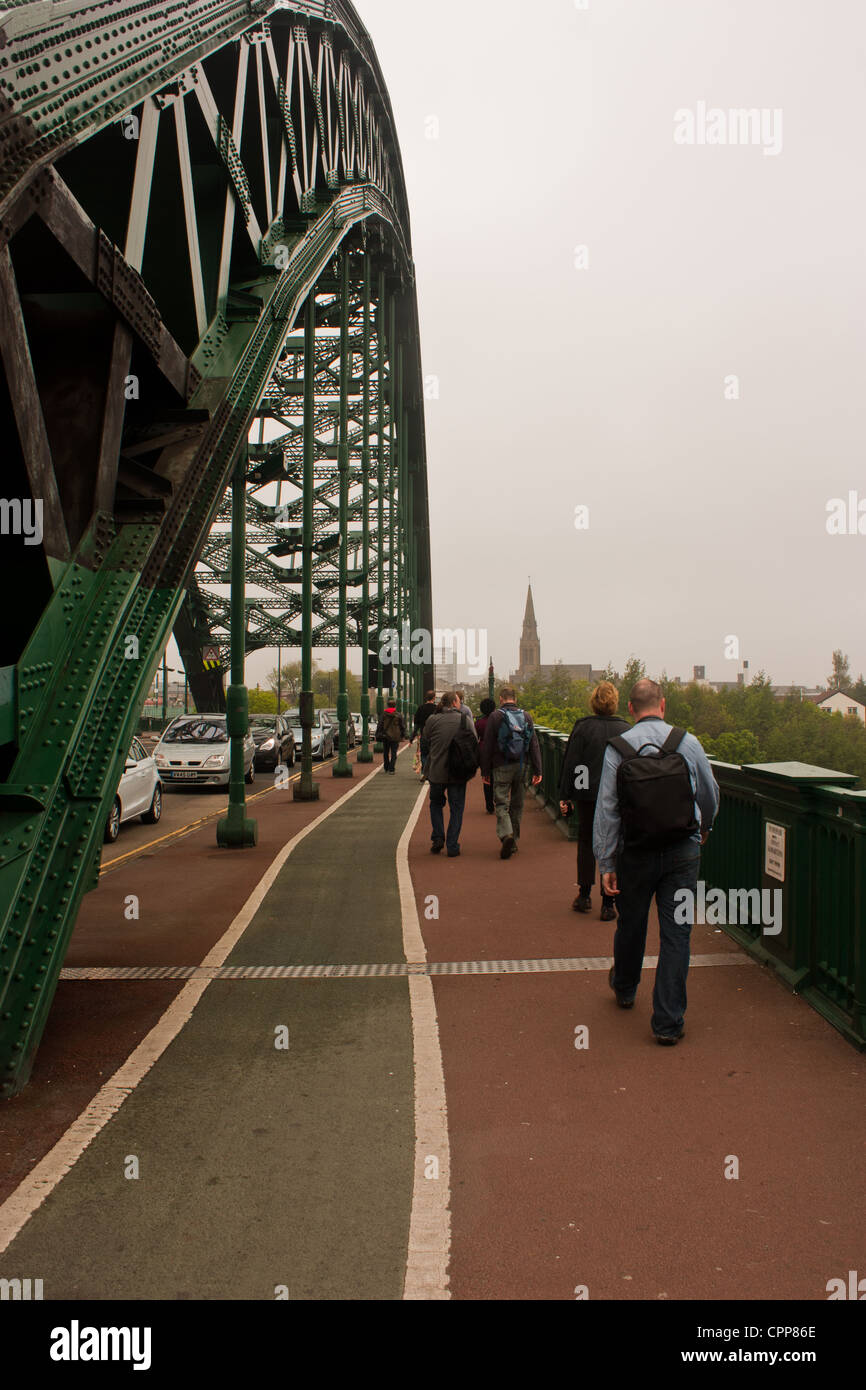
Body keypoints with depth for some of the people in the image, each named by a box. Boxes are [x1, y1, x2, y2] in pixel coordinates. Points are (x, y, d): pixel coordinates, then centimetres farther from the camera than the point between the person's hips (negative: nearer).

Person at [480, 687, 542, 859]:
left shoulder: (495, 716, -4)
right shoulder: (525, 716, 6)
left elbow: (486, 746, -5)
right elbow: (534, 745, 4)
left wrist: (485, 770, 2)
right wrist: (537, 771, 5)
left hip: (501, 767, -3)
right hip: (521, 767, 4)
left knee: (501, 803, -1)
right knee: (517, 804, 13)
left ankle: (506, 834, -24)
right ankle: (514, 842, 19)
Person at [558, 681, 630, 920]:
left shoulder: (582, 727, -6)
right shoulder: (626, 730, -1)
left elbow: (570, 764, -4)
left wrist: (565, 796, 2)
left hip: (588, 795, -1)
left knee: (586, 842, 15)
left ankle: (584, 895, 17)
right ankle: (608, 904, 6)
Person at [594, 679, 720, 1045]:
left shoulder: (616, 749, -7)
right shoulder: (688, 743, -6)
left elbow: (606, 811, -7)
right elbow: (710, 795, 7)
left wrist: (606, 864, 0)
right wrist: (704, 826, 28)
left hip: (635, 853, 1)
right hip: (683, 852, -1)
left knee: (631, 924, 20)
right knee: (676, 934, 4)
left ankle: (624, 989, 45)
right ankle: (668, 1022, 6)